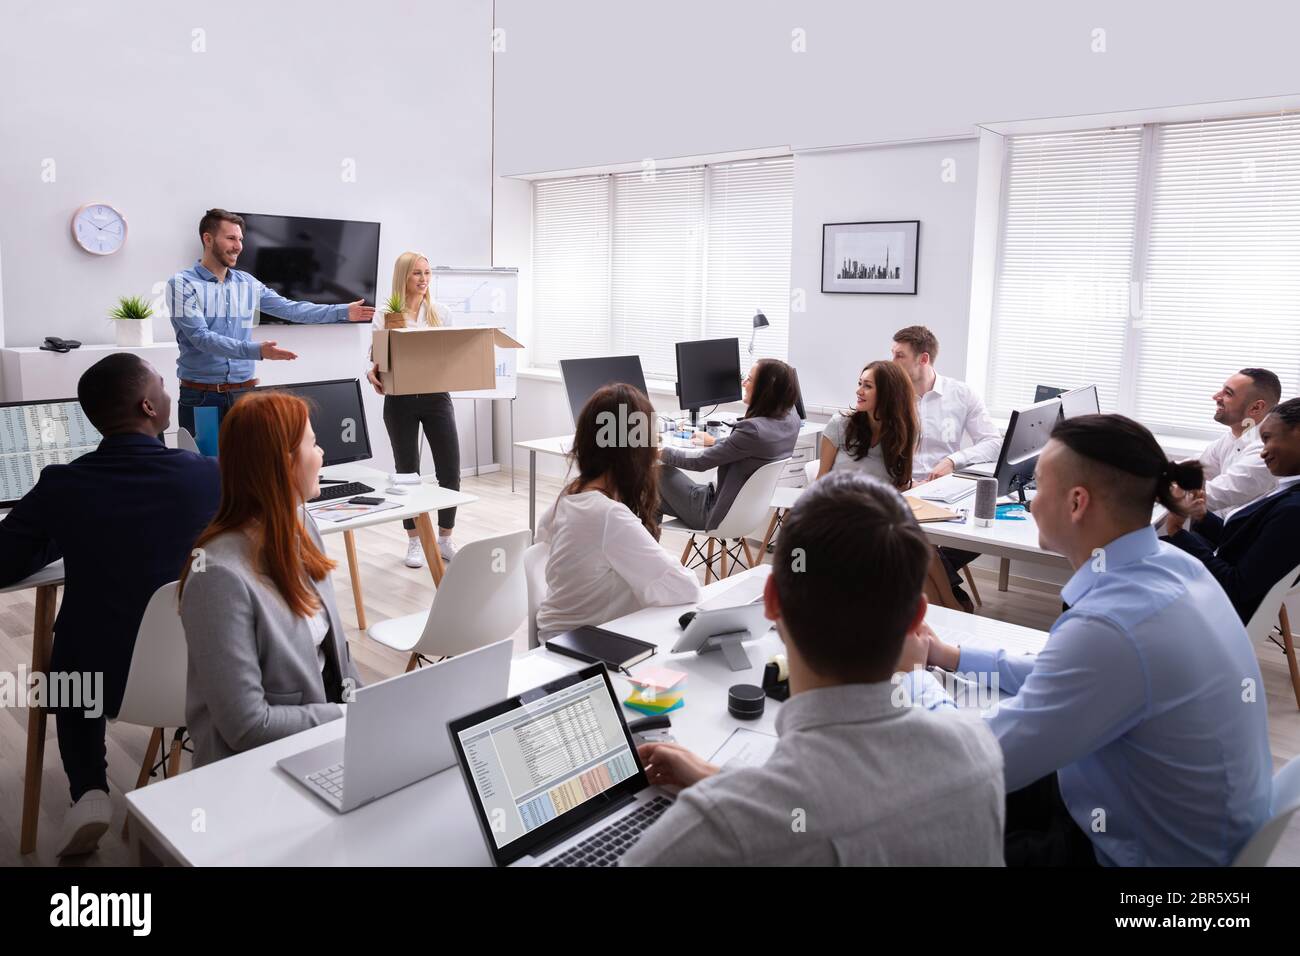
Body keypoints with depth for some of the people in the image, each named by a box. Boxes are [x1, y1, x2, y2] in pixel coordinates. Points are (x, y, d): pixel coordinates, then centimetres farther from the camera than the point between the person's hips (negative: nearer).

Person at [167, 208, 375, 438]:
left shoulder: (247, 283, 10)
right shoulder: (183, 284, -7)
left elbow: (290, 309, 7)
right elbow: (201, 337, -18)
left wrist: (343, 312, -2)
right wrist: (256, 350, -30)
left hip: (244, 392, 5)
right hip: (200, 395, -4)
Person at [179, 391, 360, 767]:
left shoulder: (299, 524, 0)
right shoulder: (222, 575, -23)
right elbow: (247, 725, -21)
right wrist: (352, 718, -15)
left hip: (329, 712, 7)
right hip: (264, 762, -7)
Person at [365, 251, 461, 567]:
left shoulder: (440, 313, 8)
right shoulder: (385, 315, 0)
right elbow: (376, 358, 0)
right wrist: (372, 373, -21)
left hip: (436, 397, 2)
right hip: (400, 401, -2)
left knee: (450, 469, -1)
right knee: (407, 471, 7)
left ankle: (444, 539, 16)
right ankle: (414, 541, 21)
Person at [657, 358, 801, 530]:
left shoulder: (752, 429, -29)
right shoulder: (791, 419, -5)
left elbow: (701, 461, -17)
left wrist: (663, 452, -2)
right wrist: (715, 442, 22)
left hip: (720, 515, -8)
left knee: (661, 471, 8)